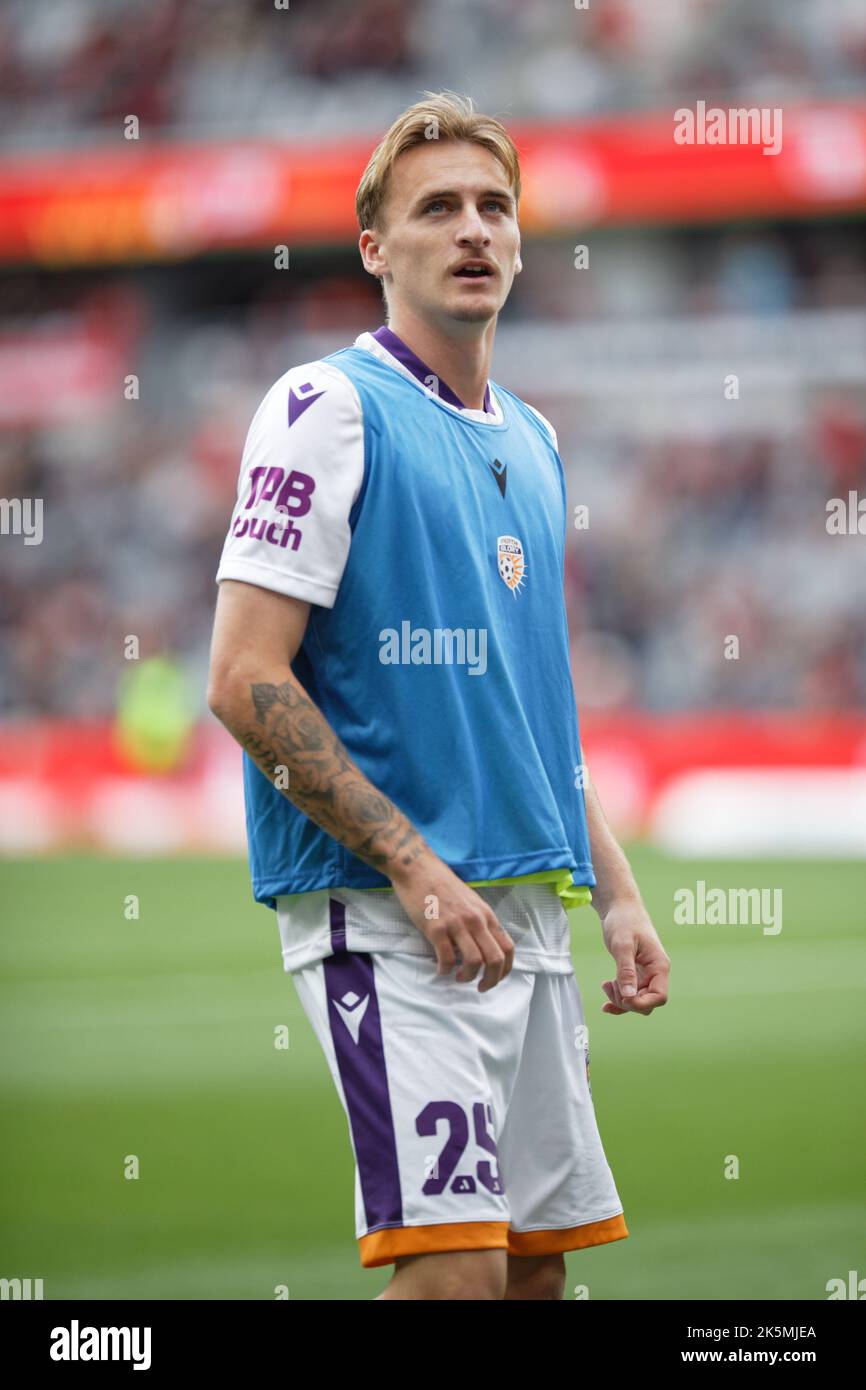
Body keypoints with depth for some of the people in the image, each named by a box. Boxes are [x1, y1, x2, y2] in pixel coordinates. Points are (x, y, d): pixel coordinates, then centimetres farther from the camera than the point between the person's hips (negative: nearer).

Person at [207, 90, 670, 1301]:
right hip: (386, 914, -8)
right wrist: (416, 868, -17)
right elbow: (247, 681, -13)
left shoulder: (532, 441, 18)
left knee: (538, 1259, 7)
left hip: (525, 916, 8)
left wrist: (615, 892, 16)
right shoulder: (329, 408, -6)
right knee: (454, 1265, -17)